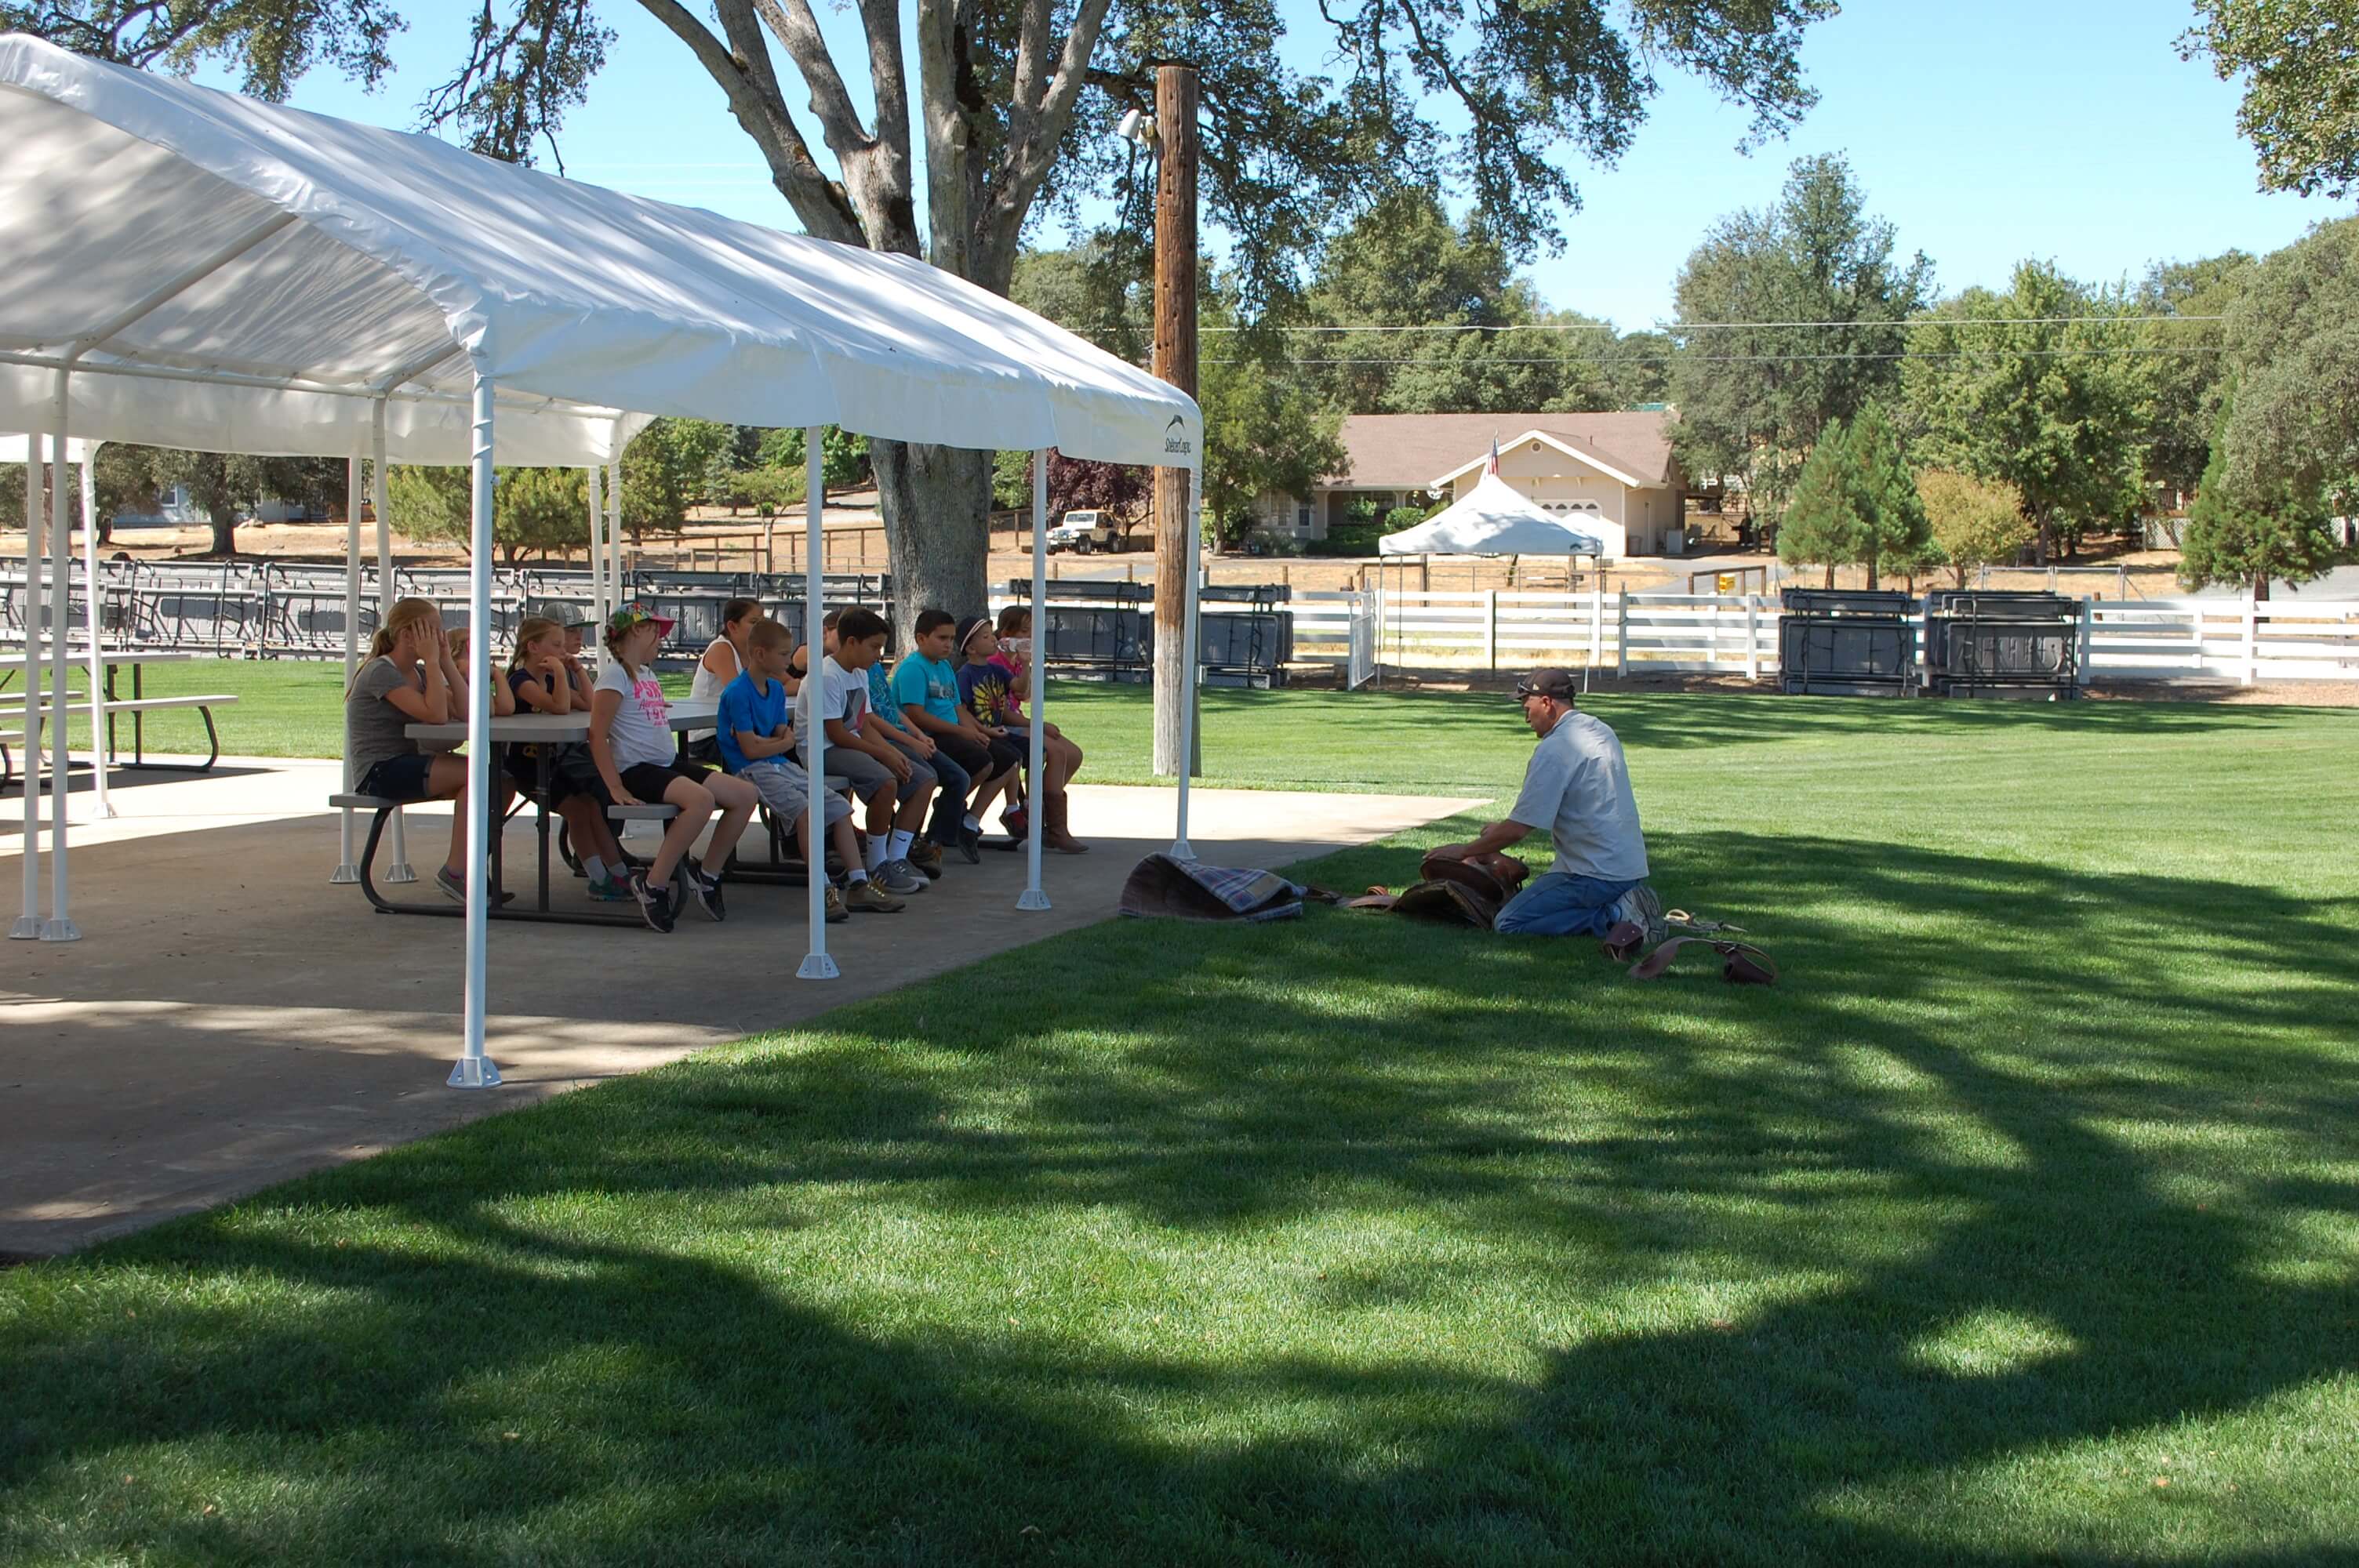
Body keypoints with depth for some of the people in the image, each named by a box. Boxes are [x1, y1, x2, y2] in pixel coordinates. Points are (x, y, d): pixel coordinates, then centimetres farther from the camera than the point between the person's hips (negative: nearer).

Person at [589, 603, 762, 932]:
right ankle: (653, 885, -23)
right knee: (701, 799, -34)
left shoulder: (647, 674, 20)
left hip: (667, 766, 9)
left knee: (745, 795, -4)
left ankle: (706, 872, 9)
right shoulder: (616, 674, -7)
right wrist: (616, 788, -19)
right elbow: (597, 735, -14)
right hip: (636, 769, -9)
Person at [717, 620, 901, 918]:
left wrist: (764, 742, -8)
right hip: (753, 770, -9)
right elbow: (751, 749, -16)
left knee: (840, 807, 2)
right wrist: (782, 742, 0)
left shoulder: (776, 689, 15)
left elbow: (786, 738, 13)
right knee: (805, 810, -29)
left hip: (782, 765, 9)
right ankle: (823, 890, -30)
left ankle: (858, 884, 3)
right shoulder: (737, 693, -13)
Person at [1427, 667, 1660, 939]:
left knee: (1508, 924, -11)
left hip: (1599, 874, -10)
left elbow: (1519, 828, -15)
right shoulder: (1601, 731, 13)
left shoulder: (1553, 749, -15)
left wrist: (1465, 851, -1)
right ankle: (1626, 904, 7)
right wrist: (1505, 826, 28)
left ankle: (1616, 916, -14)